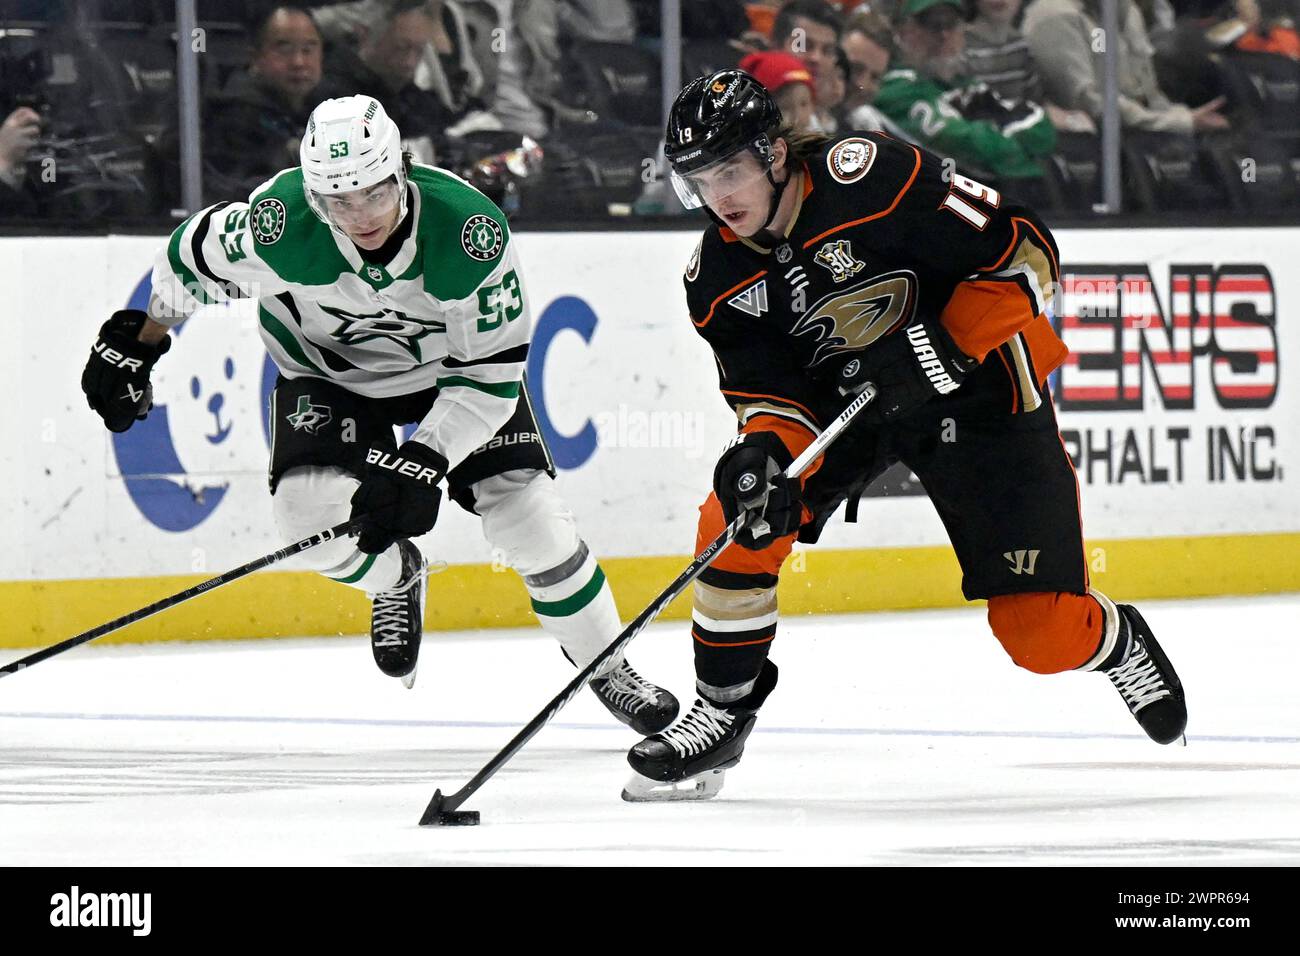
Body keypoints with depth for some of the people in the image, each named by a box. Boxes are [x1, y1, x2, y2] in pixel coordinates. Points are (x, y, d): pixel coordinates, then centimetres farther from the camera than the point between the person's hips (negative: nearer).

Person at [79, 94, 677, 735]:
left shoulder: (470, 231, -35)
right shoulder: (279, 223, -33)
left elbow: (490, 374, -26)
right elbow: (193, 257, -11)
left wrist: (424, 461, -35)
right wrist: (134, 346, 1)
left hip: (452, 363, -1)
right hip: (328, 365, 1)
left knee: (527, 518, -12)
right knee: (308, 512, -23)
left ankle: (605, 667, 13)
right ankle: (394, 579, 14)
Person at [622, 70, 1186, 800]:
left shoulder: (875, 179, -27)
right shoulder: (720, 280, -9)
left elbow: (1024, 249, -23)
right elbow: (771, 390, -7)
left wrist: (946, 345, -31)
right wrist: (762, 450, -30)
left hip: (975, 386, -5)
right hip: (845, 397, 5)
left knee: (1042, 635, -9)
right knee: (738, 522, -18)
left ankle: (1115, 640, 28)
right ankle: (723, 714, 0)